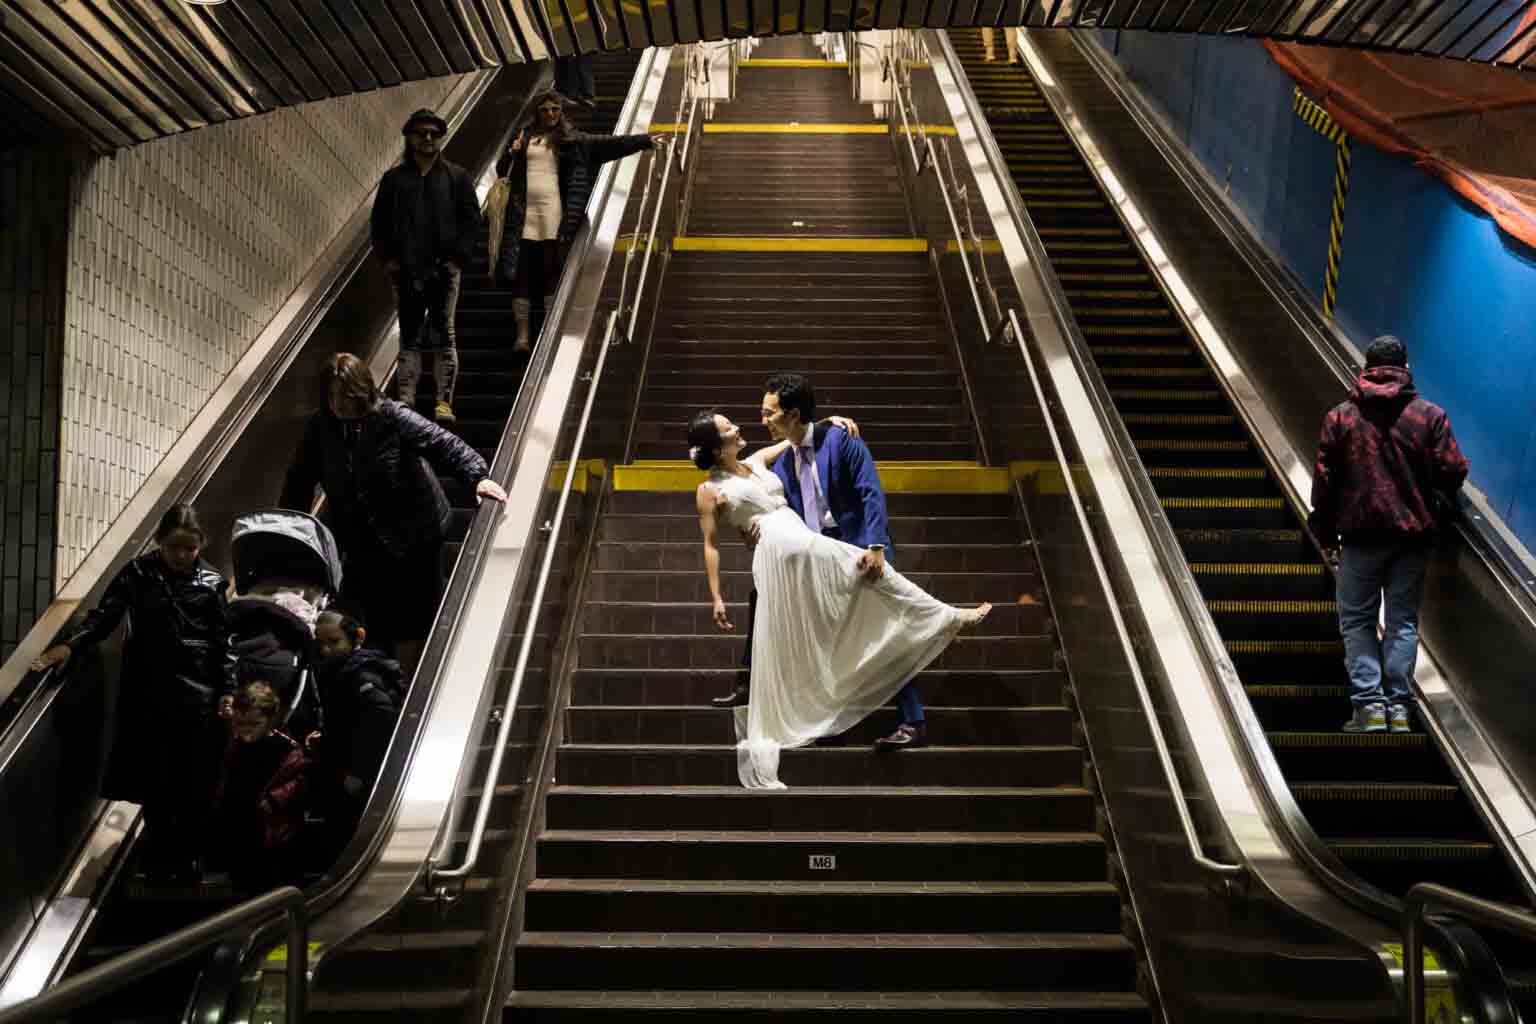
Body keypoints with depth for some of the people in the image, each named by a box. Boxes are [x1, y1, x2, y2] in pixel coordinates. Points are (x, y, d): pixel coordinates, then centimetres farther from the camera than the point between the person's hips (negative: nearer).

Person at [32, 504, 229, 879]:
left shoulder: (211, 582, 0)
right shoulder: (138, 574, -1)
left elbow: (224, 640, 3)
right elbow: (104, 616, -4)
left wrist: (228, 689, -1)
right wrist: (70, 645, -20)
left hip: (198, 694, 0)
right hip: (149, 691, 0)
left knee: (194, 779, 3)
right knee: (154, 777, 4)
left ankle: (186, 855, 20)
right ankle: (159, 854, 20)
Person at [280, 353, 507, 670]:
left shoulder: (393, 418, -18)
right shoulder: (321, 427, -4)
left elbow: (445, 444, -25)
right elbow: (300, 479, 7)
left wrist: (478, 476, -42)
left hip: (412, 536, -4)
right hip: (361, 540, 4)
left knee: (410, 619, 5)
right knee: (364, 618, 10)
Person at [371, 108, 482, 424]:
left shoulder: (457, 177, 6)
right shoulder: (394, 178, 10)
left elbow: (472, 220, 2)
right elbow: (379, 222, 11)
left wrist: (458, 257, -6)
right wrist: (387, 258, 0)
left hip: (443, 269, -2)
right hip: (406, 270, 2)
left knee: (443, 336, -2)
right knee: (409, 338, 5)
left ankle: (444, 401, -1)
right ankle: (406, 400, 7)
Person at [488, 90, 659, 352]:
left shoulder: (571, 140, 9)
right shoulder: (523, 136, 14)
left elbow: (607, 143, 6)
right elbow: (501, 171, 18)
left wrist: (644, 140, 2)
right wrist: (511, 154, -2)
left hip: (554, 215, -1)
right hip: (523, 215, 2)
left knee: (552, 274, -1)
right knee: (521, 274, -1)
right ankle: (522, 334, 5)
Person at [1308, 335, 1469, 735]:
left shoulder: (1340, 416, 0)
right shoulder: (1430, 415, 1)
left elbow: (1324, 478, 0)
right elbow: (1453, 471, -2)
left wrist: (1326, 532, 8)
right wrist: (1439, 510, 17)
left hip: (1361, 536, -1)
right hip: (1414, 535, 1)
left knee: (1357, 620, 7)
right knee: (1403, 620, 8)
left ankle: (1369, 704, -2)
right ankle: (1399, 706, 4)